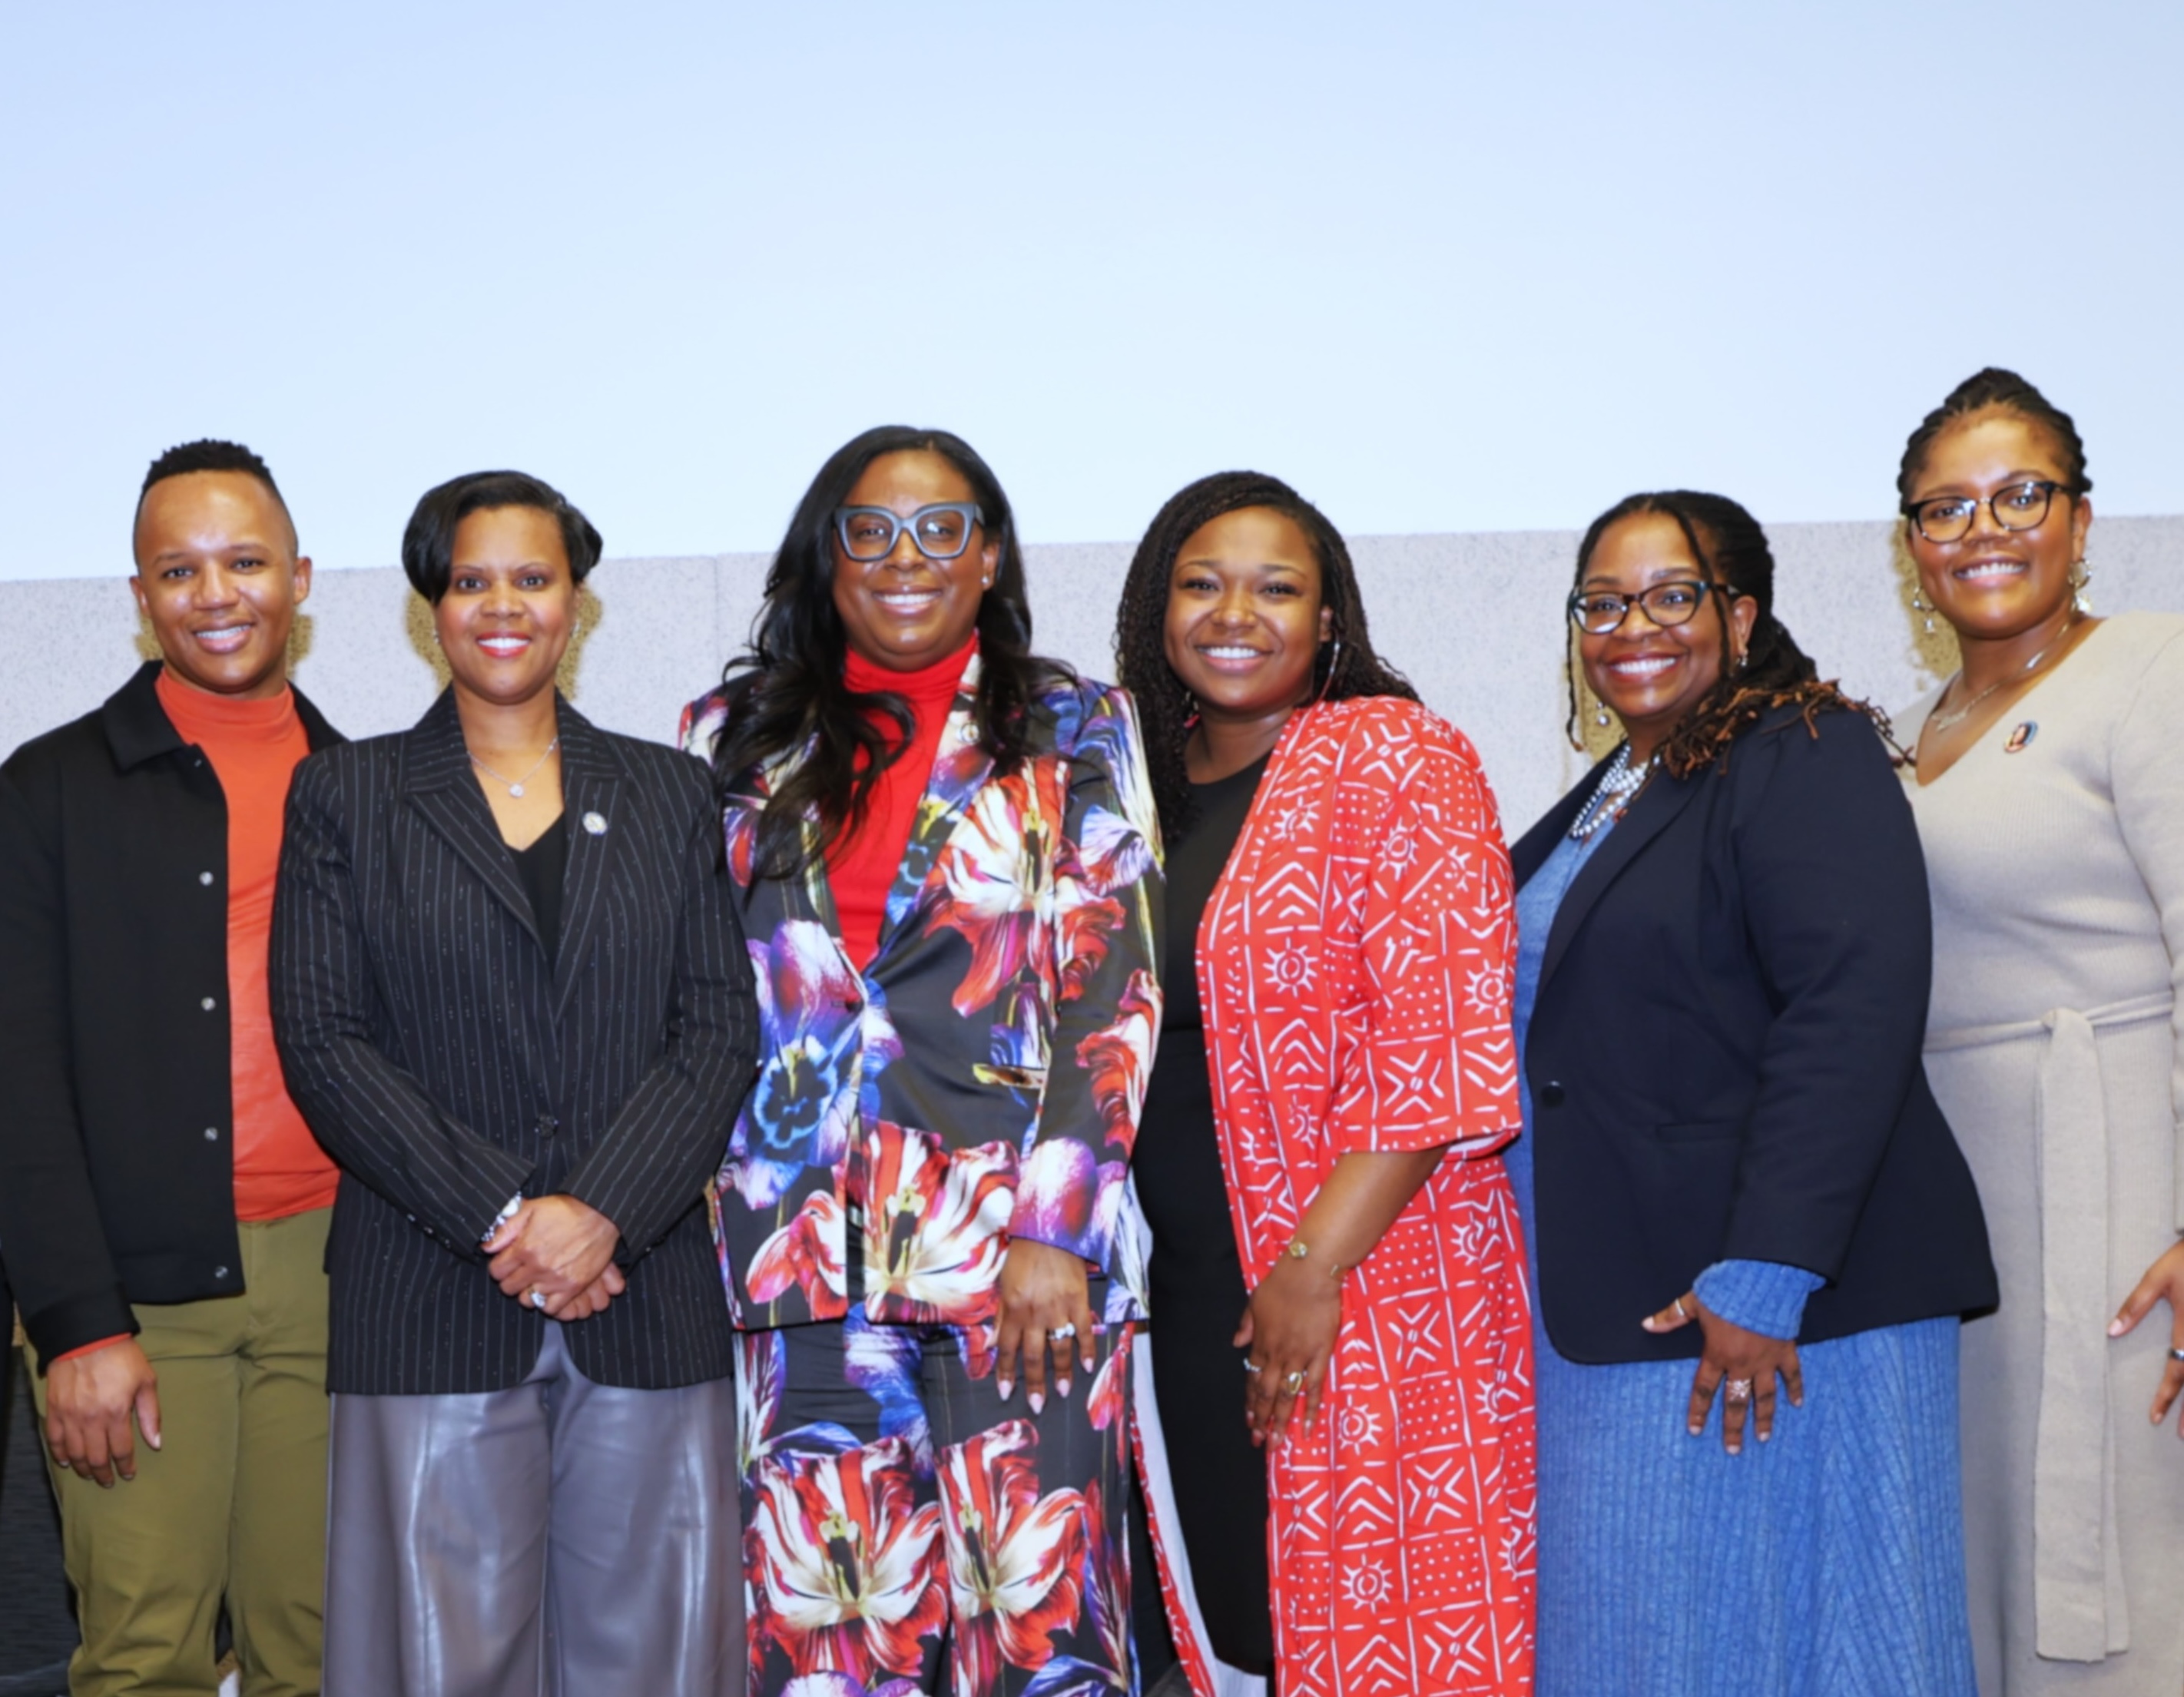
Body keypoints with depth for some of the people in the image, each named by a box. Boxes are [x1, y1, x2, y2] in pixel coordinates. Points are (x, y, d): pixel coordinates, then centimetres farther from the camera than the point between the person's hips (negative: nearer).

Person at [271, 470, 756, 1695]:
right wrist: (498, 1219, -11)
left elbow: (722, 1028, 4)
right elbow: (323, 1038, -1)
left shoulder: (669, 793, 13)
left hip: (644, 1292, 2)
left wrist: (602, 1211, -11)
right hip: (433, 1306, -1)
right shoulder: (346, 795, 9)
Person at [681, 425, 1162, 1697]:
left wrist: (1057, 1233, -10)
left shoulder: (1073, 736, 7)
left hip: (1021, 1256, -2)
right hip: (801, 1258, 2)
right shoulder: (739, 742, 14)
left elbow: (1113, 995, -1)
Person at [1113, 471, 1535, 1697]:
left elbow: (1443, 1042, -16)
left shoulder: (1394, 757, -7)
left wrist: (1317, 1265, -19)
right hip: (1192, 1299, 6)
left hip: (1369, 1278, -6)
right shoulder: (1152, 782, 12)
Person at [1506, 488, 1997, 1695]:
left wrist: (1762, 1277, -24)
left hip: (1768, 1316, -8)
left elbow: (1853, 1017, -21)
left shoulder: (1804, 760, -10)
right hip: (1611, 1312, 8)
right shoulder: (1610, 797, 18)